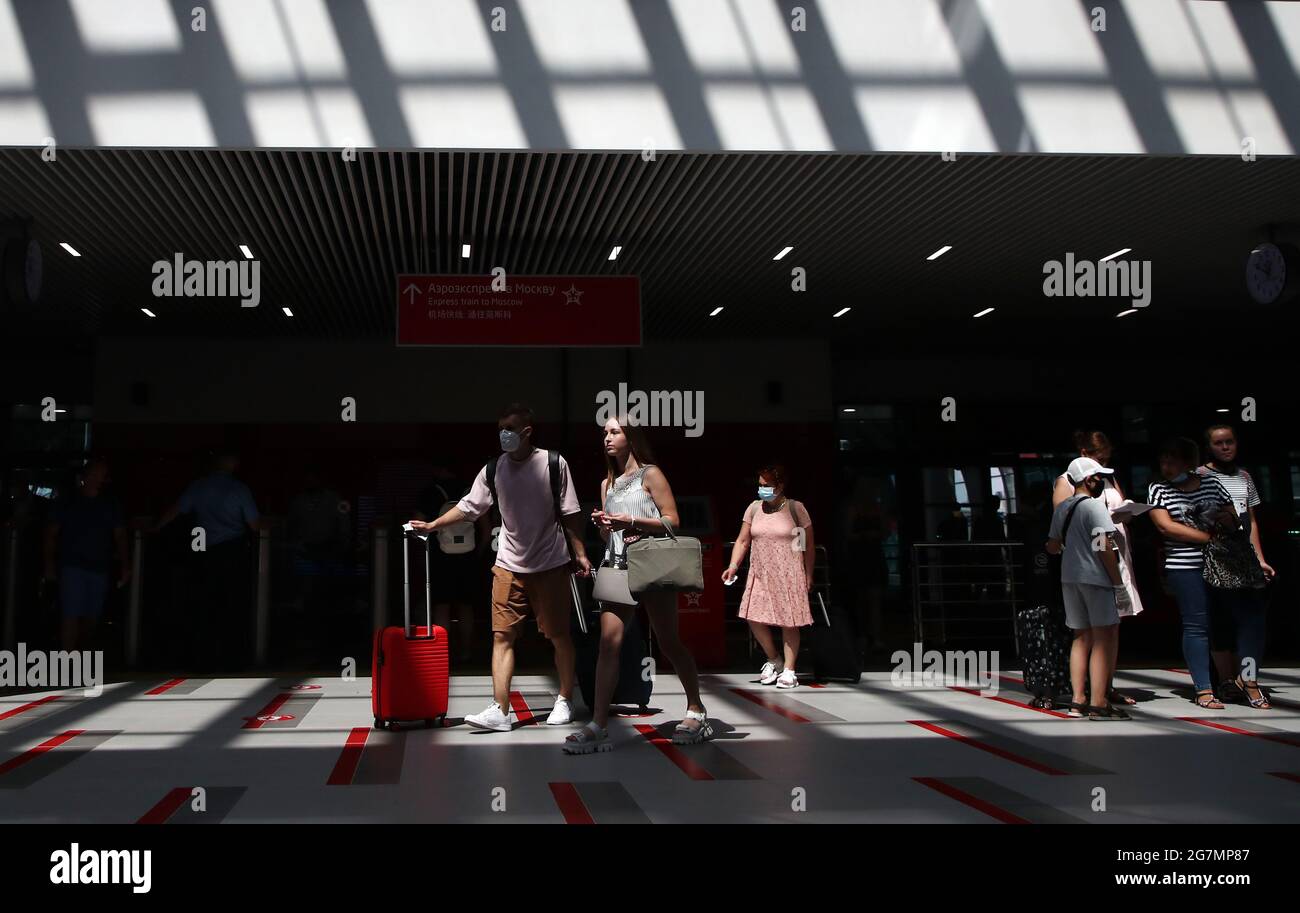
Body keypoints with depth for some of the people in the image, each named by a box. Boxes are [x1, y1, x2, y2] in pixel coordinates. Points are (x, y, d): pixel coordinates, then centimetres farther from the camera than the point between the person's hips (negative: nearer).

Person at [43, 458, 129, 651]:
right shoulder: (67, 502, 3)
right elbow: (51, 533, 5)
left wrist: (125, 566, 1)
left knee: (91, 618, 8)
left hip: (100, 568, 3)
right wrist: (50, 563, -4)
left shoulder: (111, 505, 9)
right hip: (72, 566, -3)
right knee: (71, 616, -11)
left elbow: (120, 536, 9)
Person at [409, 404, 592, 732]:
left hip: (551, 565, -2)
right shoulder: (493, 470, 3)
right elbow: (469, 506, 6)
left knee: (558, 634, 7)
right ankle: (499, 711, -7)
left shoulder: (553, 463, -6)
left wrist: (580, 553, -3)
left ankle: (565, 701, 23)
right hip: (509, 566, 3)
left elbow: (570, 513, -2)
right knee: (502, 635, -5)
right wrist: (432, 525, -1)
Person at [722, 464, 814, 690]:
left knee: (789, 622, -2)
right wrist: (733, 565, -5)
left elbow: (809, 546, 1)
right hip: (760, 573, 4)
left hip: (788, 574, -4)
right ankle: (774, 660, 21)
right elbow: (742, 541, 9)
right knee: (754, 618, -1)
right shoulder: (754, 508, 7)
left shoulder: (795, 508, -3)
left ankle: (789, 670, 8)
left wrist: (808, 576, 0)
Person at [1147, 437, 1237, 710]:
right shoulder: (1158, 489, 4)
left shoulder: (1212, 483, 12)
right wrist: (1209, 536, -11)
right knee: (1196, 626, -7)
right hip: (1185, 567, -3)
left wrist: (1223, 519, -8)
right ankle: (1203, 690, -7)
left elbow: (1232, 516, 17)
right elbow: (1165, 526, -8)